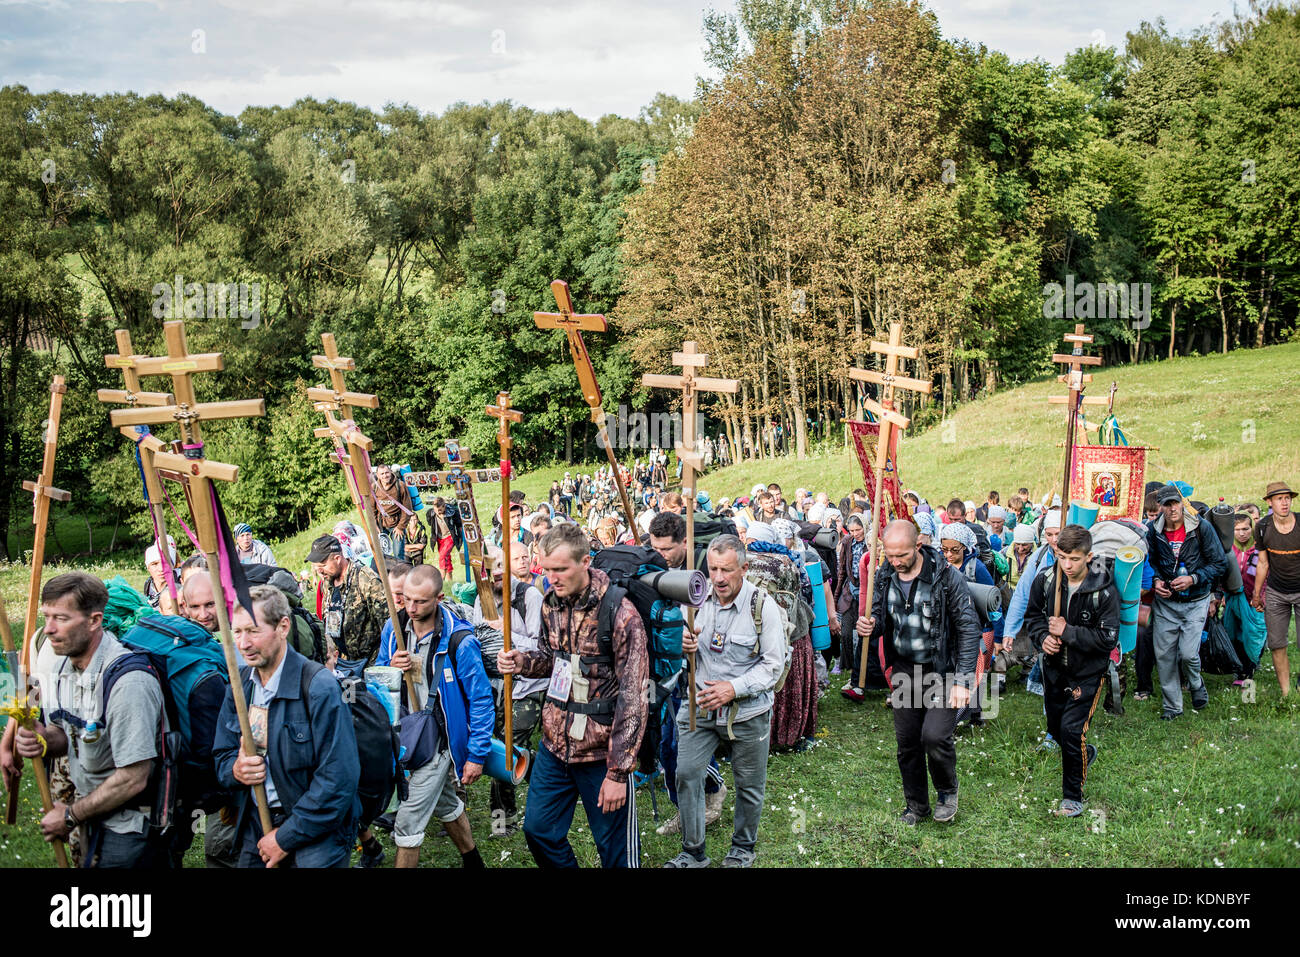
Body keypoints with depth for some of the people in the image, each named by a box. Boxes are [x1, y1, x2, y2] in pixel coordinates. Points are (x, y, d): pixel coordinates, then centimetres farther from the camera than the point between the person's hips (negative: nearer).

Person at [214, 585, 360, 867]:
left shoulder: (319, 687, -19)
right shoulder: (239, 683, 3)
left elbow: (339, 778, -22)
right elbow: (222, 754, 12)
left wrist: (286, 837, -17)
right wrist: (235, 769, -13)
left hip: (316, 833, -6)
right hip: (255, 826, 6)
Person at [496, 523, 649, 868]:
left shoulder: (619, 614, -18)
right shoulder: (551, 604, 2)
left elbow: (633, 696, -18)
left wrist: (618, 771, -19)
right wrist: (522, 661, -3)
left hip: (601, 751, -6)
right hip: (555, 745, 7)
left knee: (615, 847, 4)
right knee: (538, 830, 15)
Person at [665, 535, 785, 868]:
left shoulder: (762, 605, -14)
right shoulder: (699, 598, -2)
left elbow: (774, 664, -12)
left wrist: (734, 688, -22)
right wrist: (687, 646, -12)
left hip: (747, 711, -3)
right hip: (701, 706, 3)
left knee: (749, 784, 11)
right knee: (686, 774, 0)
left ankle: (743, 848, 34)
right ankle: (692, 852, 17)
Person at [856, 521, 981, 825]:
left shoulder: (946, 576, -17)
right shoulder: (886, 576, -3)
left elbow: (969, 628, -15)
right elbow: (880, 615, 12)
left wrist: (963, 680, -19)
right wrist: (870, 627, -14)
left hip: (942, 671, -5)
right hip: (904, 671, 5)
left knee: (935, 735, -17)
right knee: (906, 741, 9)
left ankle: (948, 791, 13)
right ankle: (916, 805, 29)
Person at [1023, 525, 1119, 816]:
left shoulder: (1104, 591, -20)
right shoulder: (1045, 579, -9)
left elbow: (1108, 638, -20)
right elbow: (1032, 616, 6)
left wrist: (1067, 632, -25)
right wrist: (1042, 638, -14)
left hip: (1087, 672, -5)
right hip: (1054, 667, 5)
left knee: (1072, 729, -13)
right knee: (1055, 728, 18)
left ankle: (1073, 797, 4)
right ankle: (1085, 753, 52)